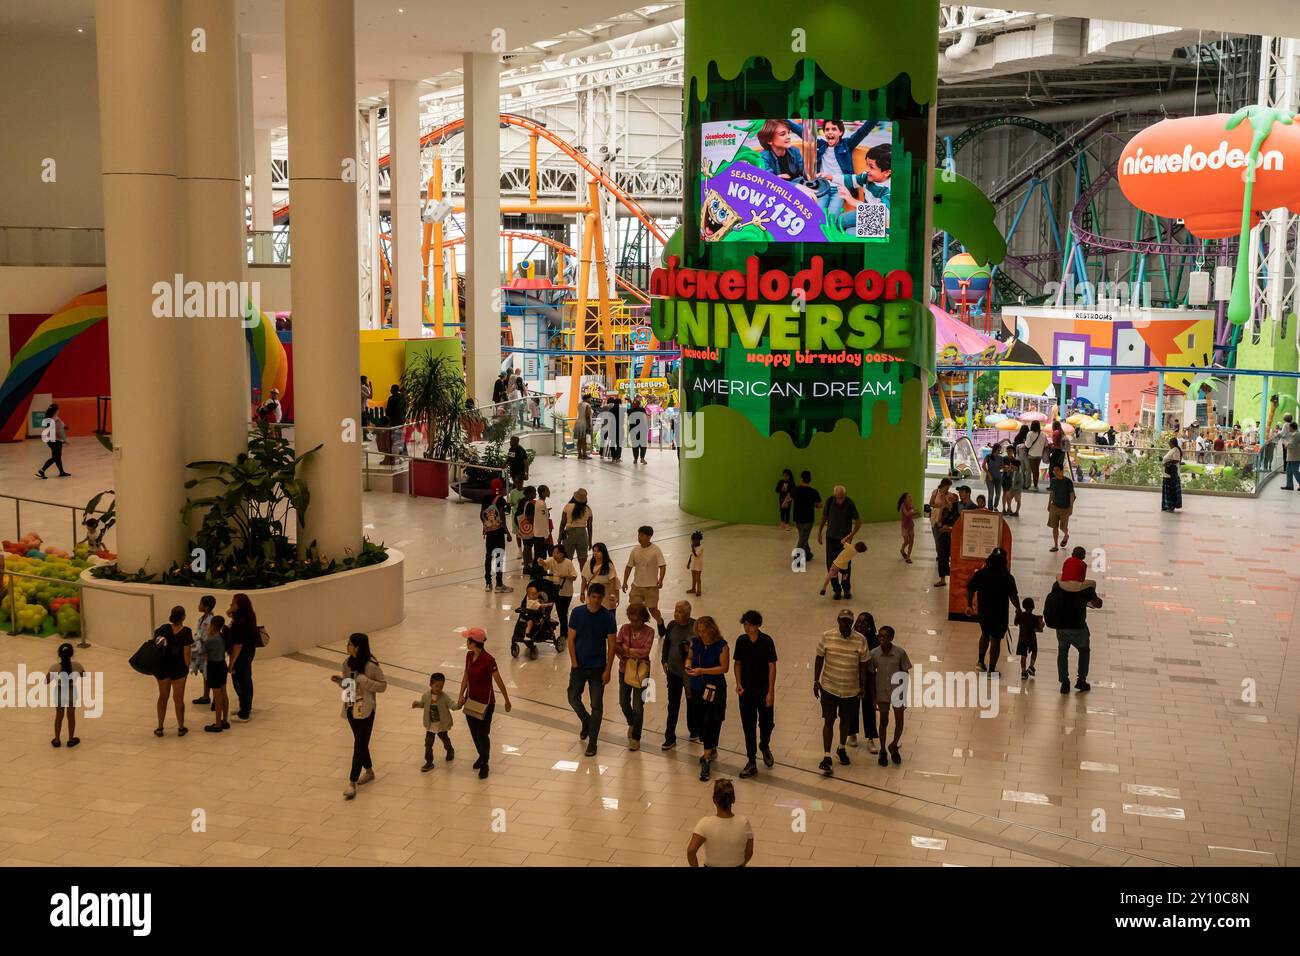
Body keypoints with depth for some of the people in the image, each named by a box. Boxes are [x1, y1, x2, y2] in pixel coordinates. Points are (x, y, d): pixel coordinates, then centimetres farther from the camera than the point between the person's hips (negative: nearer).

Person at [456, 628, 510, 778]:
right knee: (474, 733, 18)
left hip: (485, 703, -6)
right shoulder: (469, 656, -2)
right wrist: (461, 695, 1)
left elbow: (499, 681, -14)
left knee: (483, 734, 3)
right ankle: (481, 756, 43)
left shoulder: (488, 660, -24)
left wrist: (506, 700, -6)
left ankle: (484, 764, 22)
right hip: (471, 701, 7)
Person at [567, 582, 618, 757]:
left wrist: (608, 670, -9)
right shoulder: (577, 613, -6)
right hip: (579, 665, 2)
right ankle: (586, 721, 37)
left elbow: (611, 645, -6)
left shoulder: (608, 617, -9)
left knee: (597, 705, 2)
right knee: (573, 698, 7)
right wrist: (574, 662, -9)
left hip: (598, 667, -2)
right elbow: (571, 639, -2)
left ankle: (592, 741, 12)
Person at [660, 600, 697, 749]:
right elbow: (666, 643, 9)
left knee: (692, 702, 15)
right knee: (673, 705, 3)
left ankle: (694, 730, 37)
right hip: (673, 670, 2)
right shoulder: (672, 625, -3)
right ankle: (670, 738, 7)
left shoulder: (696, 626, -14)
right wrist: (664, 661, 5)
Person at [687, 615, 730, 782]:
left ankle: (706, 759, -2)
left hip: (714, 689, -6)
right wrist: (688, 665, -10)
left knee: (711, 723, -7)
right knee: (700, 720, 14)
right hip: (697, 687, 6)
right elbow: (690, 657, 14)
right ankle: (711, 751, 36)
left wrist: (703, 671, -23)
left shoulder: (721, 646, -14)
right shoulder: (695, 642, 0)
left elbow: (724, 668, -15)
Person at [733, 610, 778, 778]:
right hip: (746, 691, 2)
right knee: (748, 727, 5)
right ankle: (751, 762, 13)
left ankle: (764, 746, 40)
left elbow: (772, 666, -10)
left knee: (767, 723, 9)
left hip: (764, 690, -2)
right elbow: (738, 663, 7)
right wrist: (738, 684, -7)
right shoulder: (741, 641, -3)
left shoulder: (767, 641, -12)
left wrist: (771, 692, -13)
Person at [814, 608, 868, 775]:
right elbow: (819, 659, 0)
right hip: (829, 688, -2)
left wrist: (863, 685, 3)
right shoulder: (827, 637, -10)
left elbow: (862, 664, 1)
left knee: (846, 721, 18)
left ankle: (842, 749, 40)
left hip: (851, 690, 2)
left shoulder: (861, 640, -8)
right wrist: (816, 681, 0)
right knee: (829, 721, -3)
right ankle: (827, 758, 1)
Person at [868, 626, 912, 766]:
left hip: (898, 692, 0)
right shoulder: (874, 654, -13)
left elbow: (906, 675, -6)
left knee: (899, 722, 7)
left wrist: (905, 696, -5)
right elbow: (871, 676, -3)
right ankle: (883, 752, 28)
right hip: (882, 694, 0)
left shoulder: (900, 653, -15)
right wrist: (873, 698, -2)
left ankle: (894, 746, 35)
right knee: (884, 722, 9)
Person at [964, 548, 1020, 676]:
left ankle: (980, 661, 20)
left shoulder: (980, 574, -6)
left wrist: (969, 605, 12)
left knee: (985, 635, 26)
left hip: (983, 612, 3)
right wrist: (1018, 609, 1)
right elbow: (1013, 596, -15)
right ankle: (991, 670, 10)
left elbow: (970, 589, -1)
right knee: (995, 640, 6)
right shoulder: (1007, 577, -15)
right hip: (1000, 614, -3)